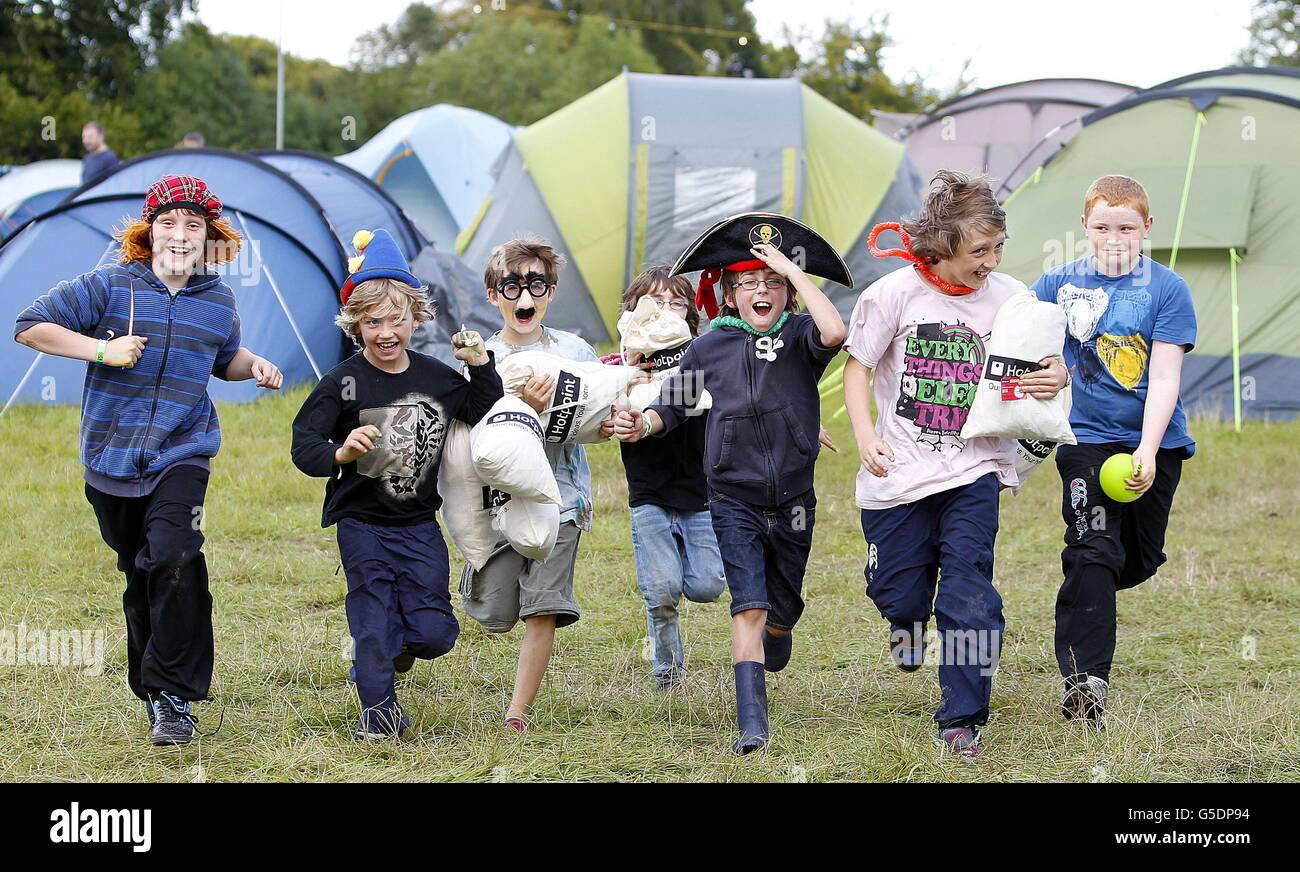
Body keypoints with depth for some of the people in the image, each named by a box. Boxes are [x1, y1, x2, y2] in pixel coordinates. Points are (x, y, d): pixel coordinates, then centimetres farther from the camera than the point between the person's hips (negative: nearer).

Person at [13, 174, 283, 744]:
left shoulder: (218, 302, 6)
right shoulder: (110, 287, -5)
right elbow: (29, 327, -6)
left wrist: (253, 366, 4)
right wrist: (103, 350, -16)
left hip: (182, 456, 0)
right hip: (112, 461, 0)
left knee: (173, 557, -24)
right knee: (139, 576, 11)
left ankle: (173, 697, -17)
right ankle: (153, 687, 31)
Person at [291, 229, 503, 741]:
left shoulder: (436, 378, -1)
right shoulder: (343, 383, -13)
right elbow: (303, 446, -15)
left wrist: (481, 366, -5)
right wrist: (339, 454, -35)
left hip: (419, 524, 3)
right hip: (362, 522, -3)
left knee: (434, 633, 0)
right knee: (373, 618, -1)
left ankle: (393, 647, 33)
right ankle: (379, 712, 17)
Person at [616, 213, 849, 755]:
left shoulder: (798, 337, -1)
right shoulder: (709, 350, 4)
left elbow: (834, 332, -25)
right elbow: (674, 407, 14)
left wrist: (793, 271, -17)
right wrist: (642, 425, -9)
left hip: (792, 502, 1)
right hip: (734, 501, -1)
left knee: (782, 608, 16)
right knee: (749, 605, -16)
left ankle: (777, 637, 54)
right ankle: (752, 724, -20)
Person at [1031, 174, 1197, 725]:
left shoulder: (1168, 290, -5)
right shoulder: (1060, 284, 0)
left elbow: (1165, 378, -11)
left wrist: (1147, 451, -21)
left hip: (1155, 442, 1)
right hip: (1087, 438, -1)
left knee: (1139, 562, 12)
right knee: (1093, 553, -17)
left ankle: (1082, 602, 45)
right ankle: (1084, 682, -20)